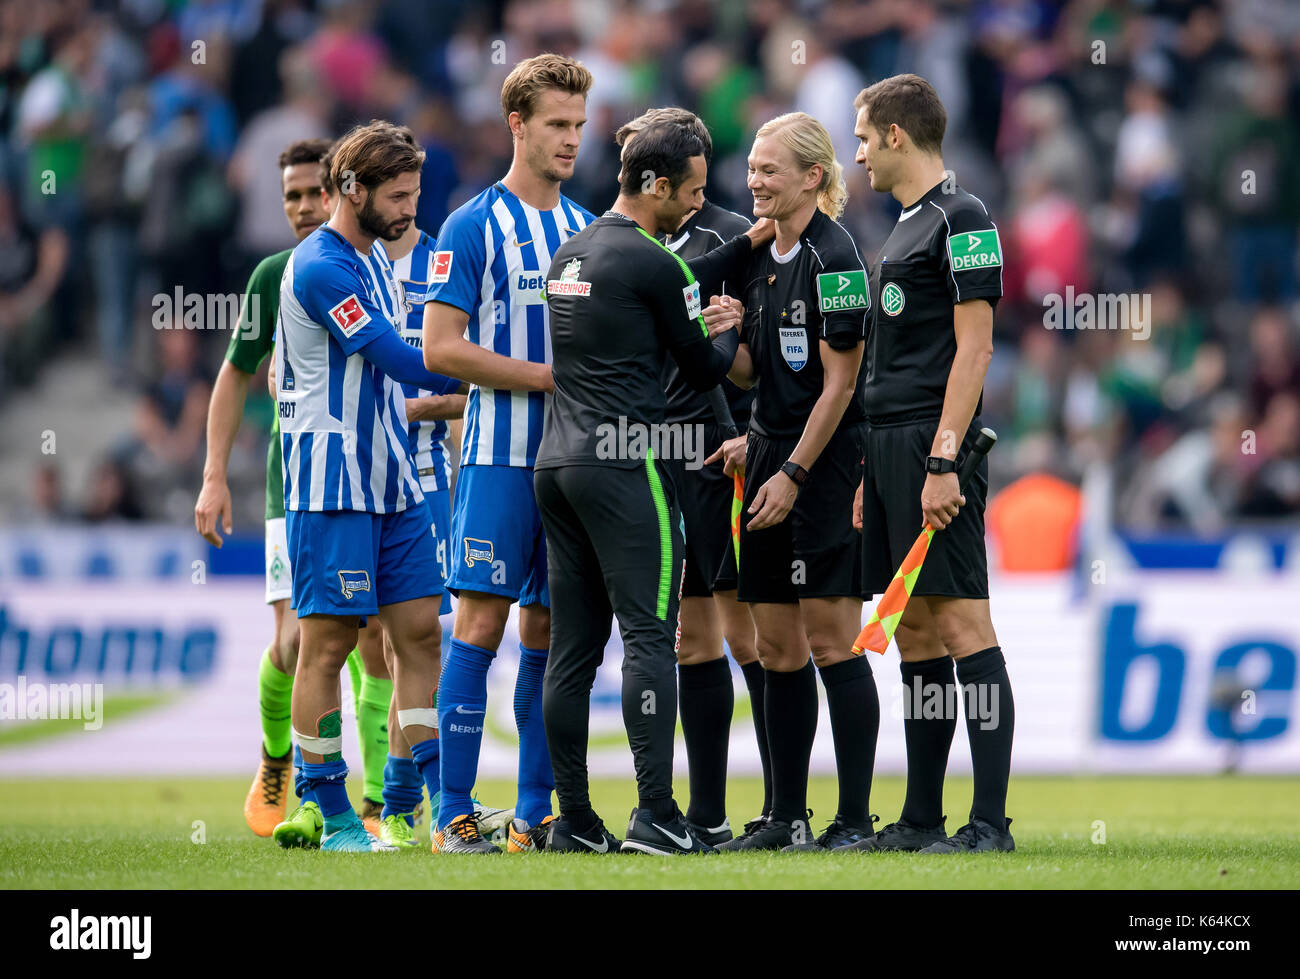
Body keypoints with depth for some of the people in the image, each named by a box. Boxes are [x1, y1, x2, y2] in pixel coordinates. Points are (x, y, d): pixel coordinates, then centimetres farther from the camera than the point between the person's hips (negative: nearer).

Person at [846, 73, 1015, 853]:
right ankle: (922, 819, 13)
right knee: (914, 632, 10)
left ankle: (991, 821, -13)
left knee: (960, 621, -11)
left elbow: (972, 348, -14)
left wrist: (943, 460, -20)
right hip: (888, 448, 10)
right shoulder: (906, 227, 20)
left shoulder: (960, 218, -8)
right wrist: (871, 472, 20)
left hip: (934, 447, -10)